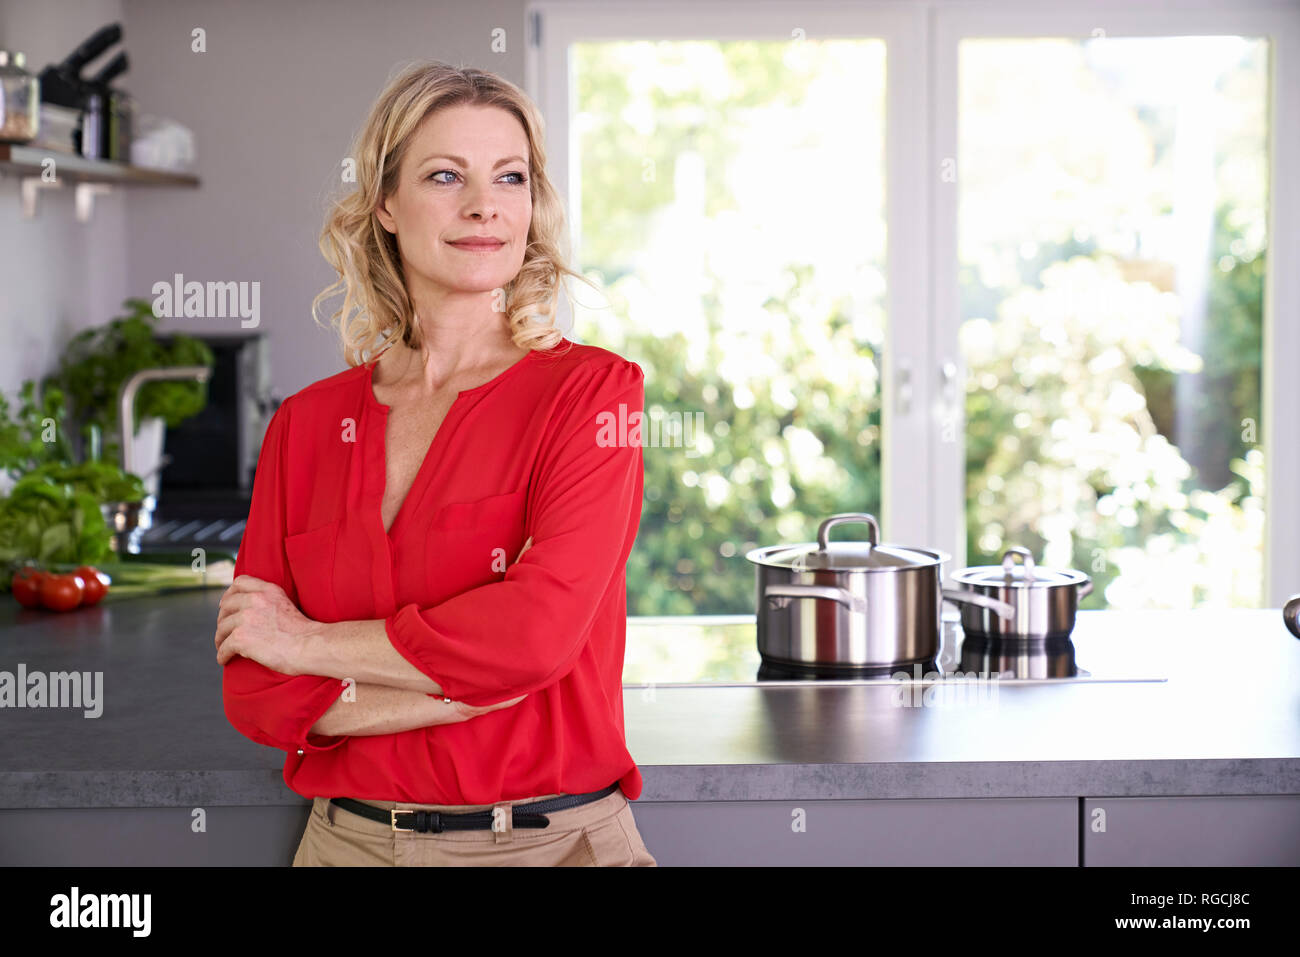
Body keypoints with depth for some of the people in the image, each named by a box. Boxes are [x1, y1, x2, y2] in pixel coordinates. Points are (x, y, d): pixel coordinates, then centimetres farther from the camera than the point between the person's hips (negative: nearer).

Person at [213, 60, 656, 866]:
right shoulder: (308, 423, 2)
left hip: (551, 838, -2)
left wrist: (314, 643, -8)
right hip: (349, 836, 3)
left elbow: (541, 627, -20)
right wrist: (476, 689, -16)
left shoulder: (593, 389, -7)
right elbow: (255, 691, -3)